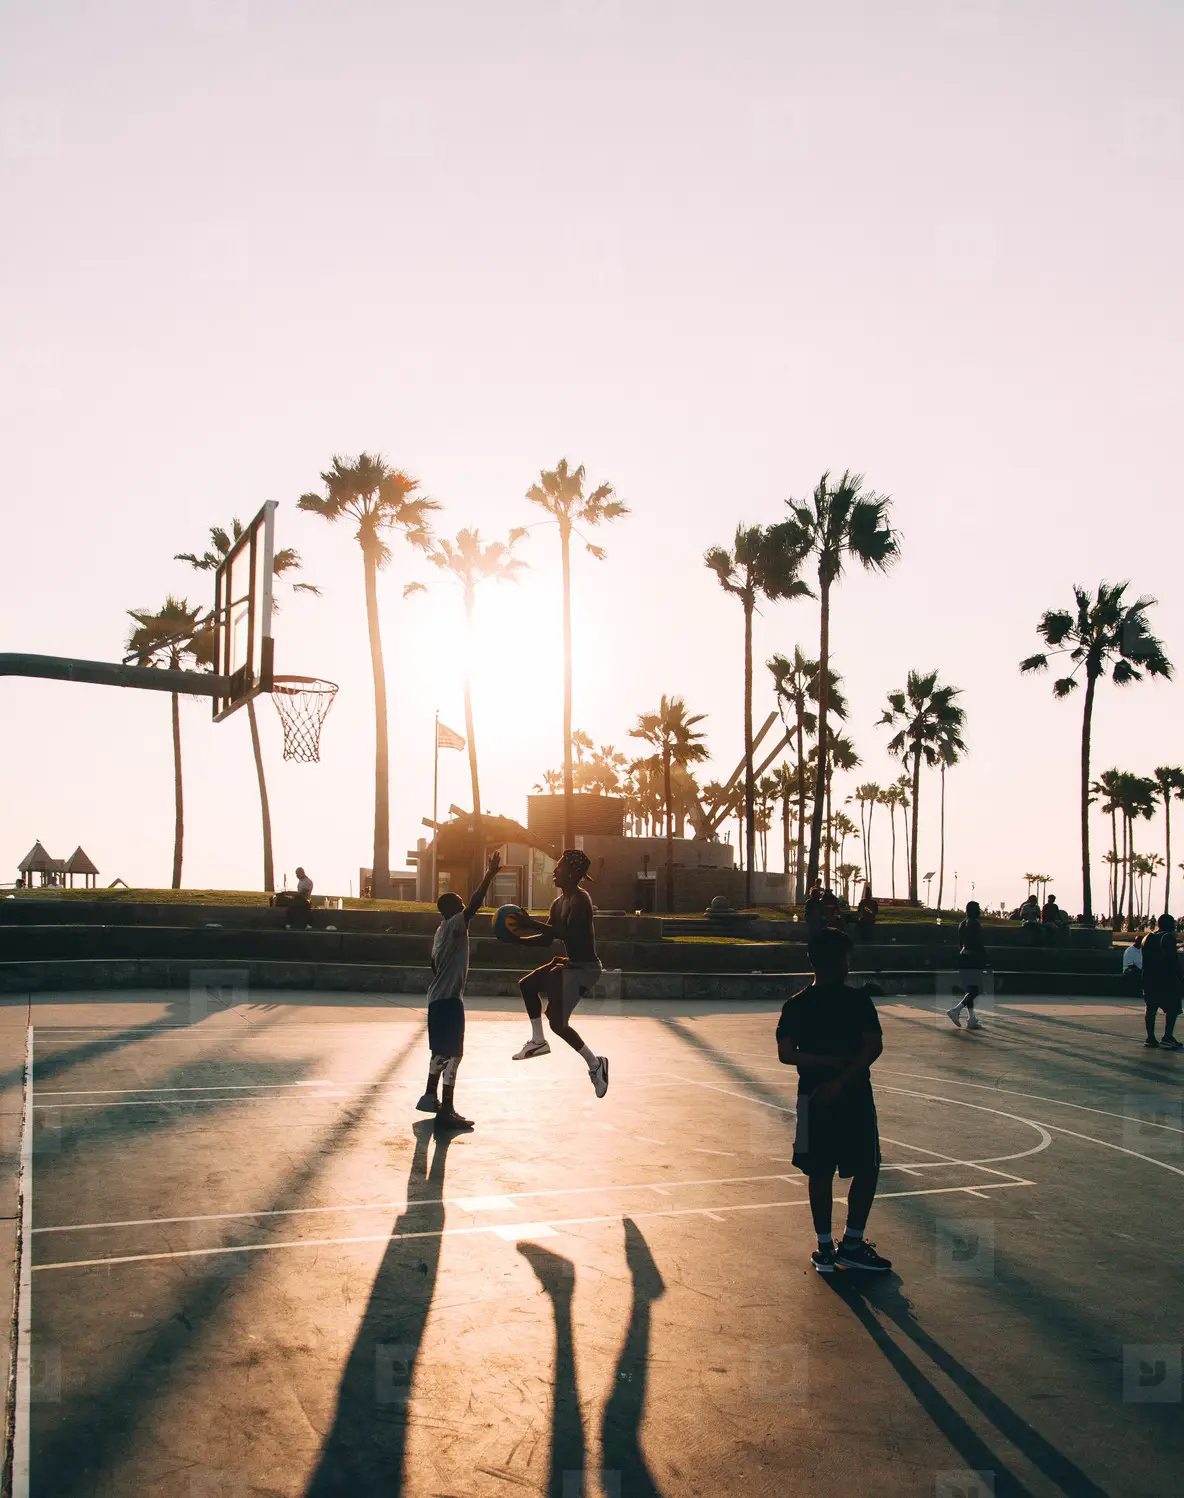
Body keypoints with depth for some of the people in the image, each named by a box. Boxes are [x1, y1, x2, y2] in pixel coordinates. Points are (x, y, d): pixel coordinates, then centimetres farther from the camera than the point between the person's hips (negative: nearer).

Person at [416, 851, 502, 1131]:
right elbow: (475, 903, -24)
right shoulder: (455, 925, -11)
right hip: (449, 998, -10)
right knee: (452, 1054, -10)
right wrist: (491, 874, -25)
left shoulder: (442, 931, 16)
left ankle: (430, 1096, 35)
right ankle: (446, 1112, -11)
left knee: (441, 1051, 23)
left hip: (438, 998, 10)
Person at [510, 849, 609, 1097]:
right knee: (527, 985, 18)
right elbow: (547, 940, 17)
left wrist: (534, 924, -29)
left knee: (557, 1021, -13)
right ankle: (538, 1040, 23)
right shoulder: (558, 903, 12)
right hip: (570, 964, 10)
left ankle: (594, 1064, -1)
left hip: (585, 968, -10)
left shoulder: (579, 899, -18)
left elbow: (571, 935, -31)